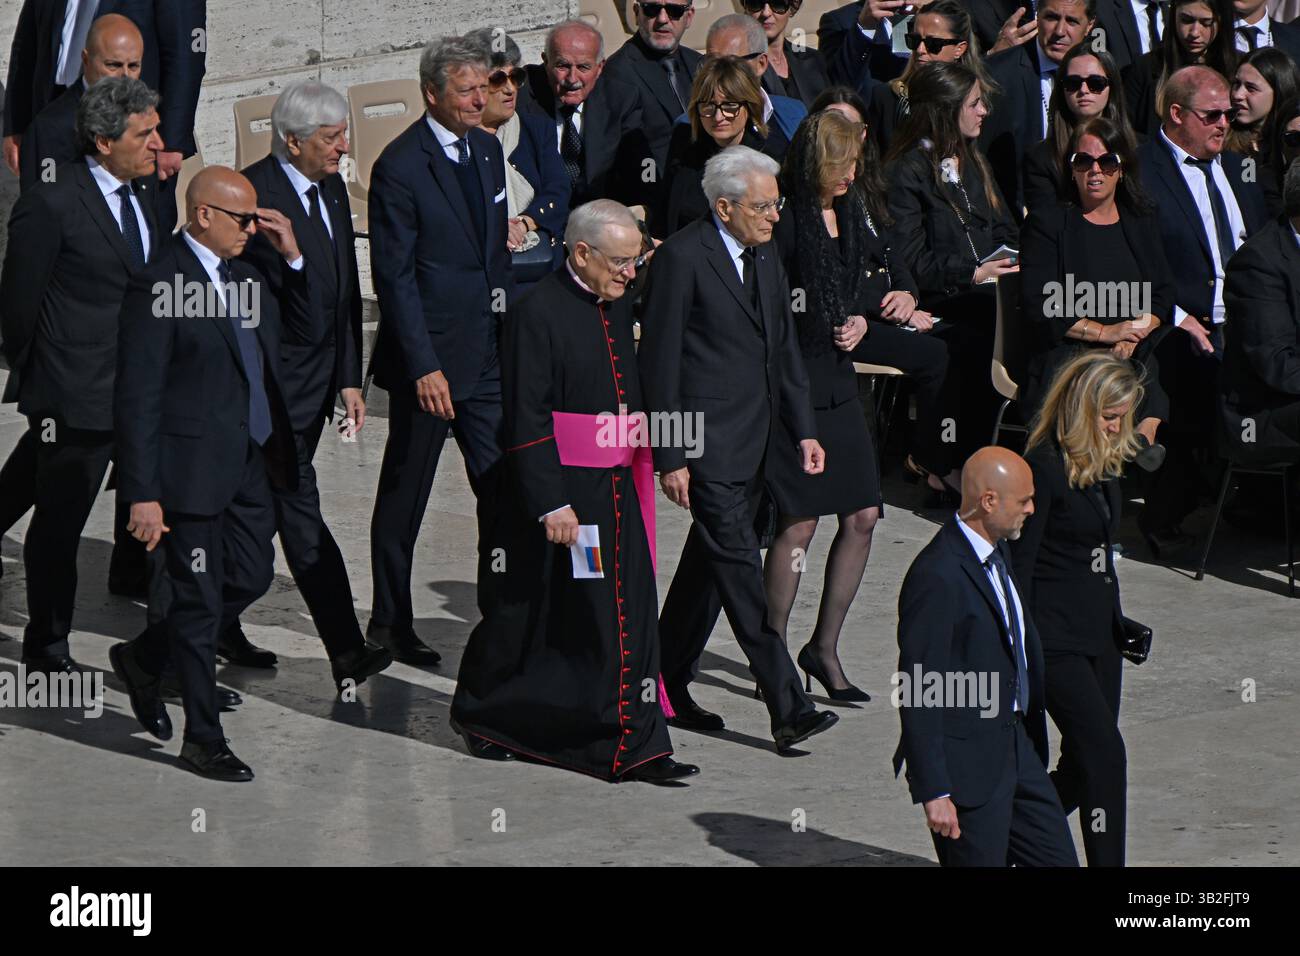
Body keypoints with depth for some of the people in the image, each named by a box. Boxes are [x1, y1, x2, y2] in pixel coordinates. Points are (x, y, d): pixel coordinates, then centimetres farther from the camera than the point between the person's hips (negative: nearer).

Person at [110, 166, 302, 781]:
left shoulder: (244, 273, 9)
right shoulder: (159, 285, -15)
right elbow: (138, 397, -16)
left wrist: (292, 257, 6)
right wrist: (143, 495, -19)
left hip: (250, 462, 8)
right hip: (192, 468, -8)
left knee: (252, 575, 14)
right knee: (199, 601, 1)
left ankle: (144, 659, 34)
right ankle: (203, 740, 12)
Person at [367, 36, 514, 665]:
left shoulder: (486, 150, 9)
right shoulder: (400, 167, -15)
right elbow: (394, 277, -15)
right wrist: (424, 367, -19)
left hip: (488, 352, 7)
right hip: (430, 356, -7)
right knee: (405, 495, 5)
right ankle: (389, 623, 17)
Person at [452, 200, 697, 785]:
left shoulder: (619, 308, 10)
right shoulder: (538, 313, -13)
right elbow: (527, 418, -16)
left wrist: (642, 468, 15)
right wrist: (550, 504, -19)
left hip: (616, 488, 7)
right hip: (561, 489, -7)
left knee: (628, 613, 3)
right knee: (535, 614, 5)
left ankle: (636, 746, 6)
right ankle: (478, 710, 27)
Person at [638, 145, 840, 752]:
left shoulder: (765, 258, 13)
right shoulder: (682, 257, -12)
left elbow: (783, 350, 21)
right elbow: (659, 360, -11)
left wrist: (804, 429, 13)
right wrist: (670, 457, -13)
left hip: (752, 443, 8)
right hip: (706, 444, -8)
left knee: (709, 565, 13)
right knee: (740, 568, -10)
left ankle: (668, 689, 24)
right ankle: (787, 709, -13)